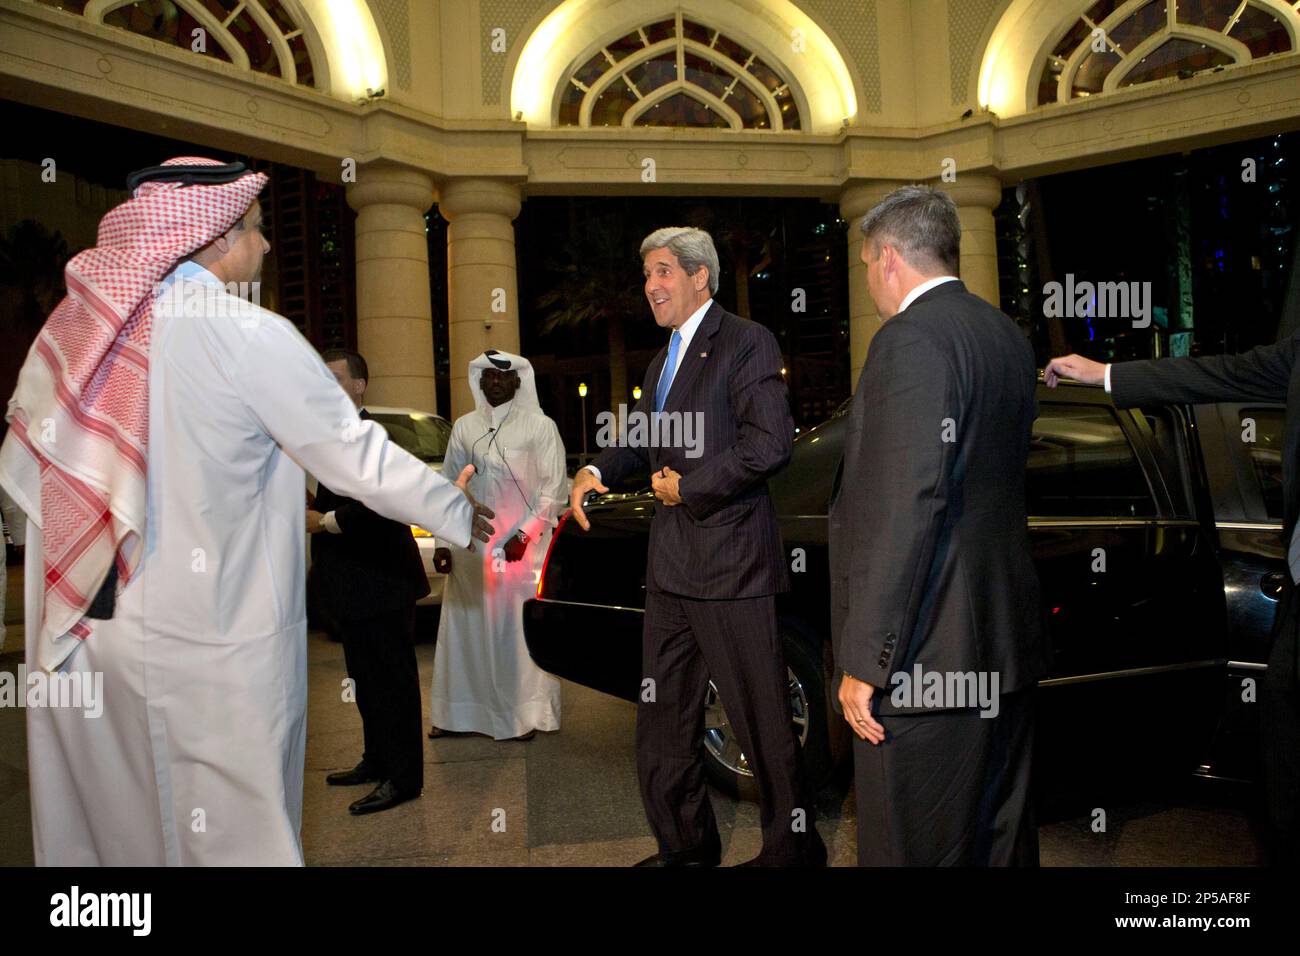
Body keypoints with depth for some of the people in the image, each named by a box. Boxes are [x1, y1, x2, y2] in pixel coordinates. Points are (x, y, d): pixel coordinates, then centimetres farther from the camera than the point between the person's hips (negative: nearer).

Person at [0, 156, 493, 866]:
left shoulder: (72, 326, 3)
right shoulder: (250, 335, -14)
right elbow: (357, 457, -11)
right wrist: (461, 515, 2)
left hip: (78, 639, 6)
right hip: (211, 644, -6)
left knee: (96, 818, 19)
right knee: (236, 830, 9)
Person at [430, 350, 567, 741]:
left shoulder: (540, 426, -2)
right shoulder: (464, 427, 10)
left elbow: (553, 489, -4)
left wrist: (524, 535, -12)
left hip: (521, 544, -4)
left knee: (519, 628, 1)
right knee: (465, 627, 8)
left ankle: (524, 714, 13)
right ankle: (461, 712, 21)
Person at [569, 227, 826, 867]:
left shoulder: (744, 343, -7)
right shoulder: (662, 363, 20)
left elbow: (771, 443, -18)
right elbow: (641, 439, 23)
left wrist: (687, 485, -13)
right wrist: (596, 470, 3)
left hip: (730, 557, -9)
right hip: (670, 566, 9)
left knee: (762, 719, 2)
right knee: (663, 720, 15)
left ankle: (792, 849, 21)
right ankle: (685, 847, 31)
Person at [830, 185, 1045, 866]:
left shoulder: (909, 341, -16)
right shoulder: (1009, 337, 12)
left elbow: (906, 505, -23)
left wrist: (865, 661, -20)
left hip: (926, 657, -9)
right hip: (1006, 645, 9)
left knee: (912, 846, 3)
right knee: (1003, 836, 22)